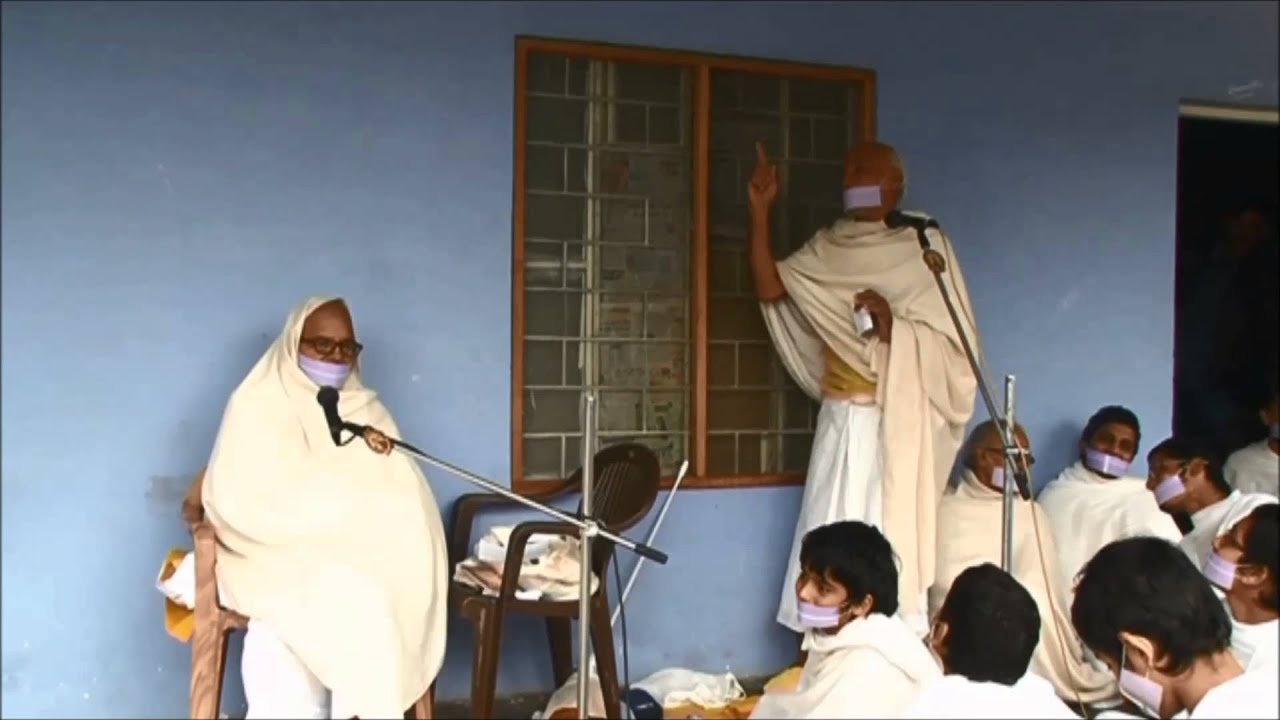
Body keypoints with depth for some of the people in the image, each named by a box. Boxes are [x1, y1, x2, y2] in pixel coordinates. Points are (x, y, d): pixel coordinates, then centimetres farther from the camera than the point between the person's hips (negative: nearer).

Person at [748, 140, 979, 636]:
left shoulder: (922, 245, -1)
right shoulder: (830, 246, 12)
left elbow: (953, 341, -5)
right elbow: (770, 287, 1)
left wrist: (893, 325, -21)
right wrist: (760, 210, -3)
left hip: (893, 424, -4)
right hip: (839, 421, 4)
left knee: (888, 545, -5)